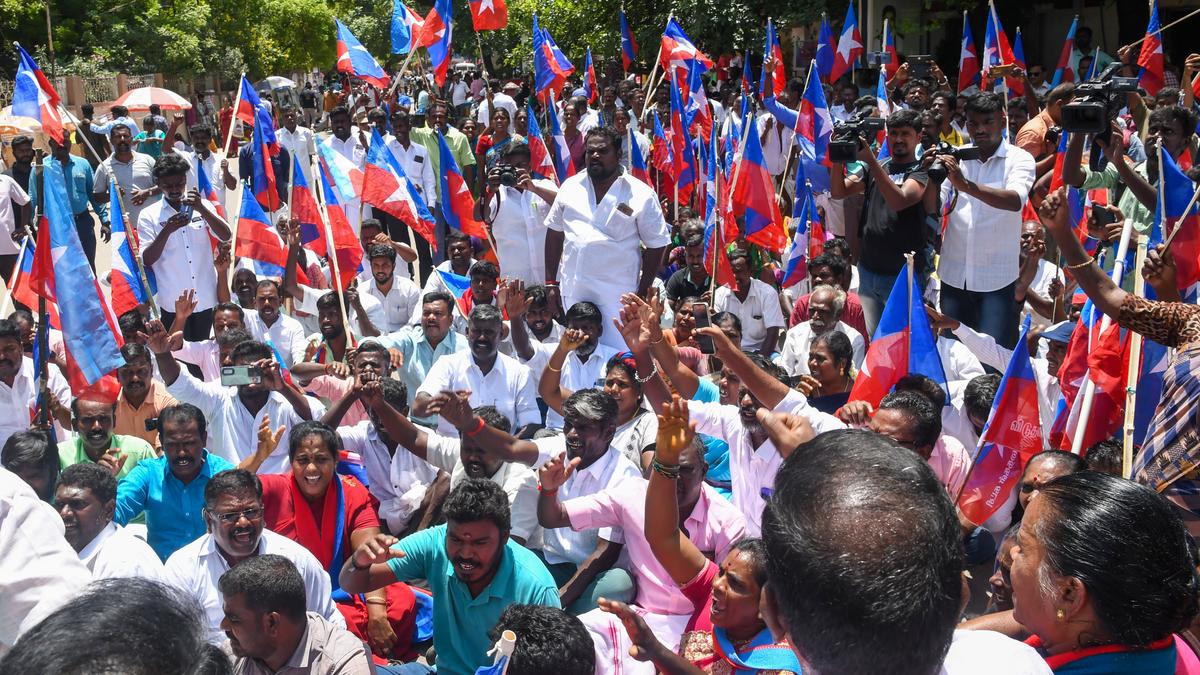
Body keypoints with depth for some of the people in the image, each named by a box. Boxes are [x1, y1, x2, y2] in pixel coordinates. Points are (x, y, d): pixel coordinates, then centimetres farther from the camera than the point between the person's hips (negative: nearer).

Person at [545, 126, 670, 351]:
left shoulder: (641, 195, -4)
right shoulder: (570, 187, 6)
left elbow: (656, 246, -1)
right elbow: (554, 235, 11)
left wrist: (642, 293, -4)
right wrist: (550, 283, 6)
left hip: (617, 297, -4)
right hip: (571, 291, 4)